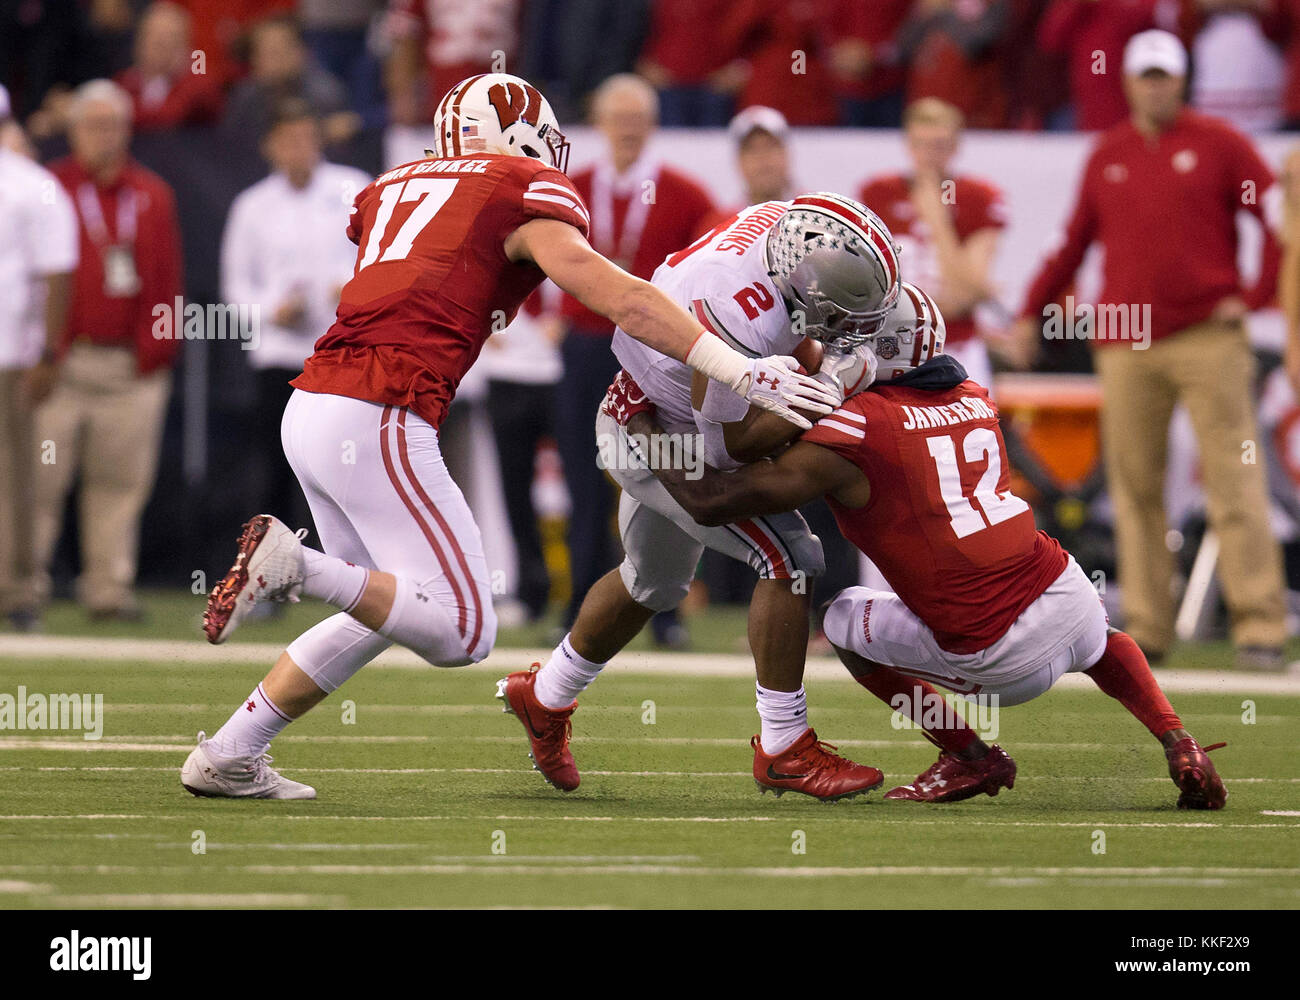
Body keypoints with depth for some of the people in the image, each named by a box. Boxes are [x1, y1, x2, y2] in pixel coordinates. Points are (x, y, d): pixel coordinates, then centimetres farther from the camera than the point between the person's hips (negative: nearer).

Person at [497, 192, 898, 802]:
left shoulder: (777, 221, -17)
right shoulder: (744, 323, -40)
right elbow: (735, 446, -25)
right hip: (662, 443, -9)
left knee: (653, 582, 28)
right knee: (788, 557, -16)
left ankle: (543, 697, 49)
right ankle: (783, 751, -8)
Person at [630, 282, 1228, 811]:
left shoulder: (849, 435, -6)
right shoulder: (974, 400, 13)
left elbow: (708, 501, -4)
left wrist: (647, 436, 12)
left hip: (1001, 656, -6)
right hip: (1065, 591, 6)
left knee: (847, 620, 18)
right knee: (1100, 640, 41)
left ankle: (970, 758, 14)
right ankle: (1179, 747, 19)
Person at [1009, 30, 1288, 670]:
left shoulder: (1217, 143, 4)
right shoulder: (1106, 157, 14)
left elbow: (1279, 218, 3)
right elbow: (1073, 244, 21)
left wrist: (1255, 297, -4)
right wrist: (1031, 313, 18)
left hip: (1208, 338, -4)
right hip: (1125, 346, 4)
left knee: (1233, 481, -9)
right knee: (1134, 486, 2)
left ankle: (1259, 625, -11)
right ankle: (1146, 626, 5)